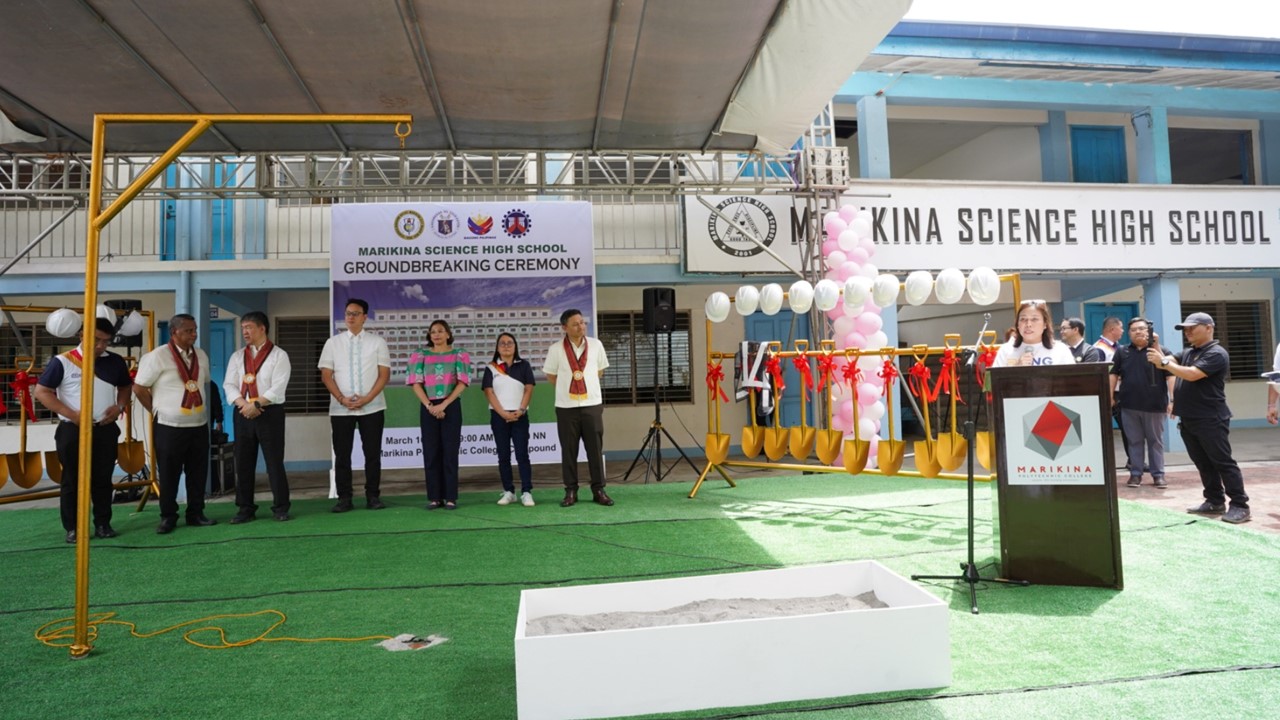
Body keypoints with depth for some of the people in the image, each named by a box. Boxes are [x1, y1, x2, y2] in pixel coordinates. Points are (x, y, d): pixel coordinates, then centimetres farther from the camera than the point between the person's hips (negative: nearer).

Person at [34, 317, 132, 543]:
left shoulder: (115, 362, 5)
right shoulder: (62, 362, -7)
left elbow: (126, 387, 18)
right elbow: (41, 391, -6)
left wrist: (119, 406, -2)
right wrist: (71, 414, -15)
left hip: (106, 430, 3)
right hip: (72, 430, -3)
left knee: (103, 479, 9)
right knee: (72, 480, 5)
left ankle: (103, 524, 19)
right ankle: (72, 528, 14)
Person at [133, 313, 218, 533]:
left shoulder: (201, 355, 8)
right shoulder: (158, 356, -9)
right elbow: (139, 388, -5)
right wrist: (157, 411, -1)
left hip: (199, 425, 5)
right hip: (169, 427, -5)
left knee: (198, 473, 10)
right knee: (168, 474, 4)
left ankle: (195, 513, 20)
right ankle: (168, 516, 16)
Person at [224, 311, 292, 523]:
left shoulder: (278, 355, -2)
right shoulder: (237, 356, 13)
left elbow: (278, 388, -11)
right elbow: (229, 385, 4)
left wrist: (256, 404, -18)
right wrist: (243, 404, -13)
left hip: (270, 413, -5)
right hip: (243, 414, 5)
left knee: (274, 462, -1)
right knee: (243, 463, 7)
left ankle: (280, 508, 7)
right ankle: (245, 509, 16)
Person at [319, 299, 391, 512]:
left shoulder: (377, 342, 4)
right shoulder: (333, 343, 6)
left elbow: (384, 374, -1)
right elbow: (326, 376, 3)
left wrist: (367, 398, -13)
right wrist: (342, 399, -10)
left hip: (372, 407, -1)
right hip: (340, 409, 1)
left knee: (373, 454, 3)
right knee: (342, 455, 3)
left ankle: (373, 496, 12)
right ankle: (344, 498, 11)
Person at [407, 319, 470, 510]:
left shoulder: (459, 354, 4)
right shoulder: (420, 355, 7)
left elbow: (462, 382, -5)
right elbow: (416, 383, 0)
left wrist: (443, 405, -13)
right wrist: (429, 406, -11)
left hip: (451, 407, -1)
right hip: (428, 408, 1)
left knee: (450, 451, -1)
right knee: (431, 452, 3)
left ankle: (450, 497, 4)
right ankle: (434, 497, 10)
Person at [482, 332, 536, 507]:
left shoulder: (523, 365, 8)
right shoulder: (491, 368, 6)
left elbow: (529, 389, 2)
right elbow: (489, 392, -2)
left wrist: (520, 410, -11)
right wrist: (503, 413, -13)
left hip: (520, 416, -1)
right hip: (499, 416, 1)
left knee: (522, 454, -5)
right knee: (503, 455, 4)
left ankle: (526, 492, -7)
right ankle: (508, 492, 10)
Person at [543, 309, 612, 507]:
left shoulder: (596, 345, 2)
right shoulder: (556, 349, -4)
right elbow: (551, 375, 9)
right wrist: (567, 387, 11)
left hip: (592, 404, 1)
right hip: (566, 406, -1)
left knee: (596, 448, 3)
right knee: (568, 450, 4)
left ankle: (598, 490, 11)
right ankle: (570, 491, 13)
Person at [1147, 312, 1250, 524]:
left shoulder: (1216, 354, -12)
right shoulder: (1188, 353, 15)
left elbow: (1192, 374, -24)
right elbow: (1167, 362, 4)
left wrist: (1163, 362, -24)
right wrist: (1156, 348, -12)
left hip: (1211, 420, -8)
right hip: (1188, 420, 8)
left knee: (1223, 463, -3)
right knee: (1203, 464, 13)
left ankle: (1240, 505, 3)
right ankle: (1215, 501, 21)